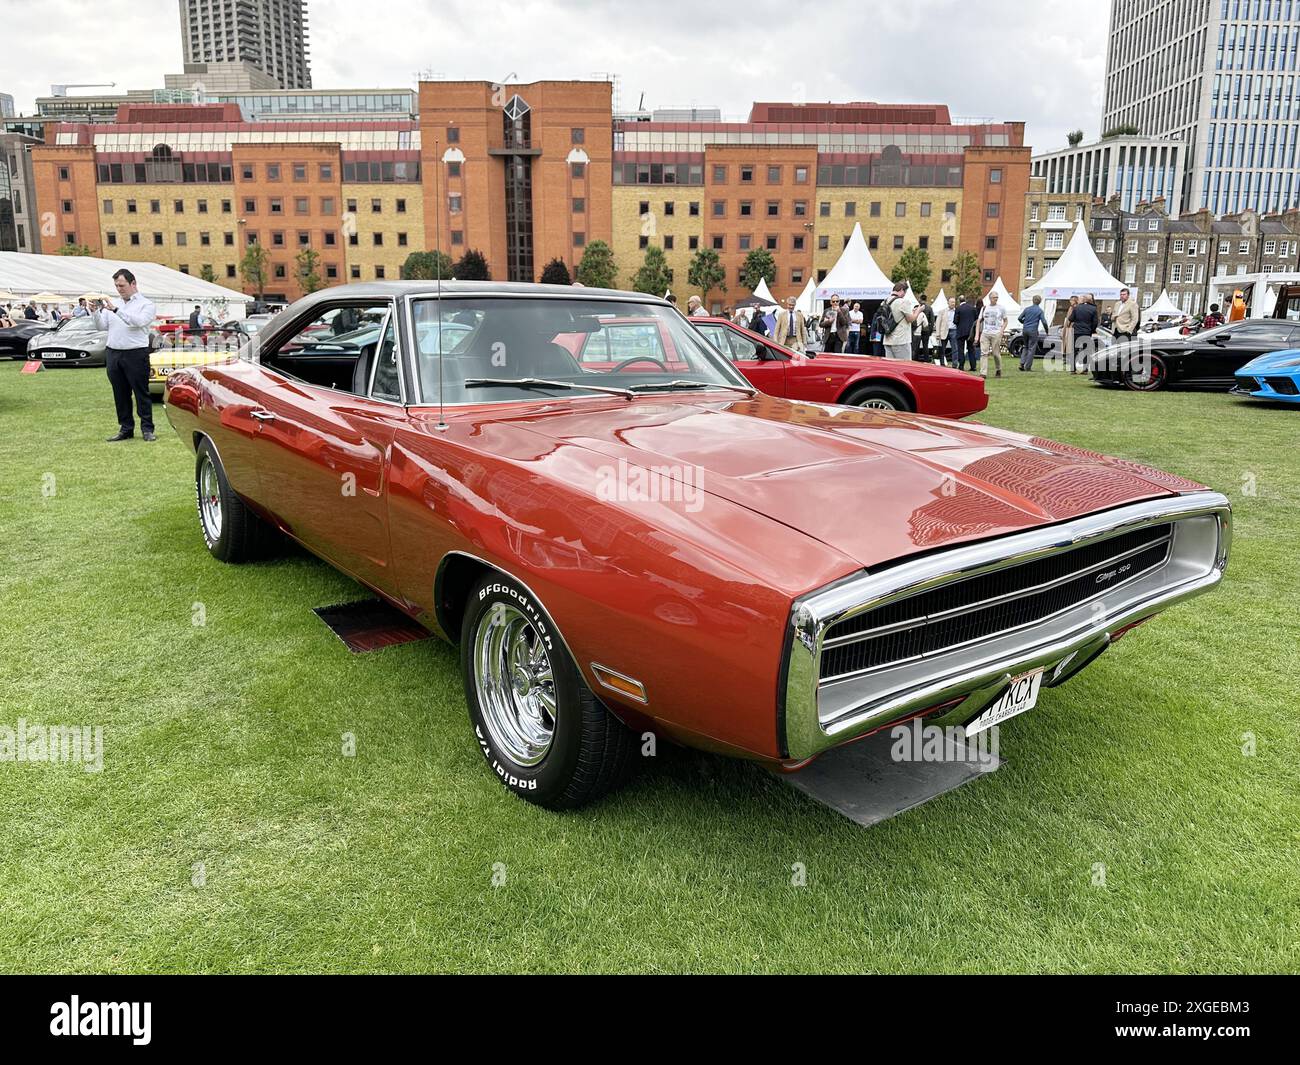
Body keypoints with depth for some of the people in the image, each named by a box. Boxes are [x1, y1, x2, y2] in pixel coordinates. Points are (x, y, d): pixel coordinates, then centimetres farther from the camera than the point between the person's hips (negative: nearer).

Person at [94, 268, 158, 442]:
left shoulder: (146, 304, 1)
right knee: (120, 394, 8)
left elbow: (138, 321, -17)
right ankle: (126, 429, 15)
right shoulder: (113, 303, 16)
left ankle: (147, 429, 2)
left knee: (141, 393, -3)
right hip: (113, 354, 5)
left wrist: (116, 310, -23)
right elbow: (102, 326, 11)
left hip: (136, 354, -5)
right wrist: (96, 311, -6)